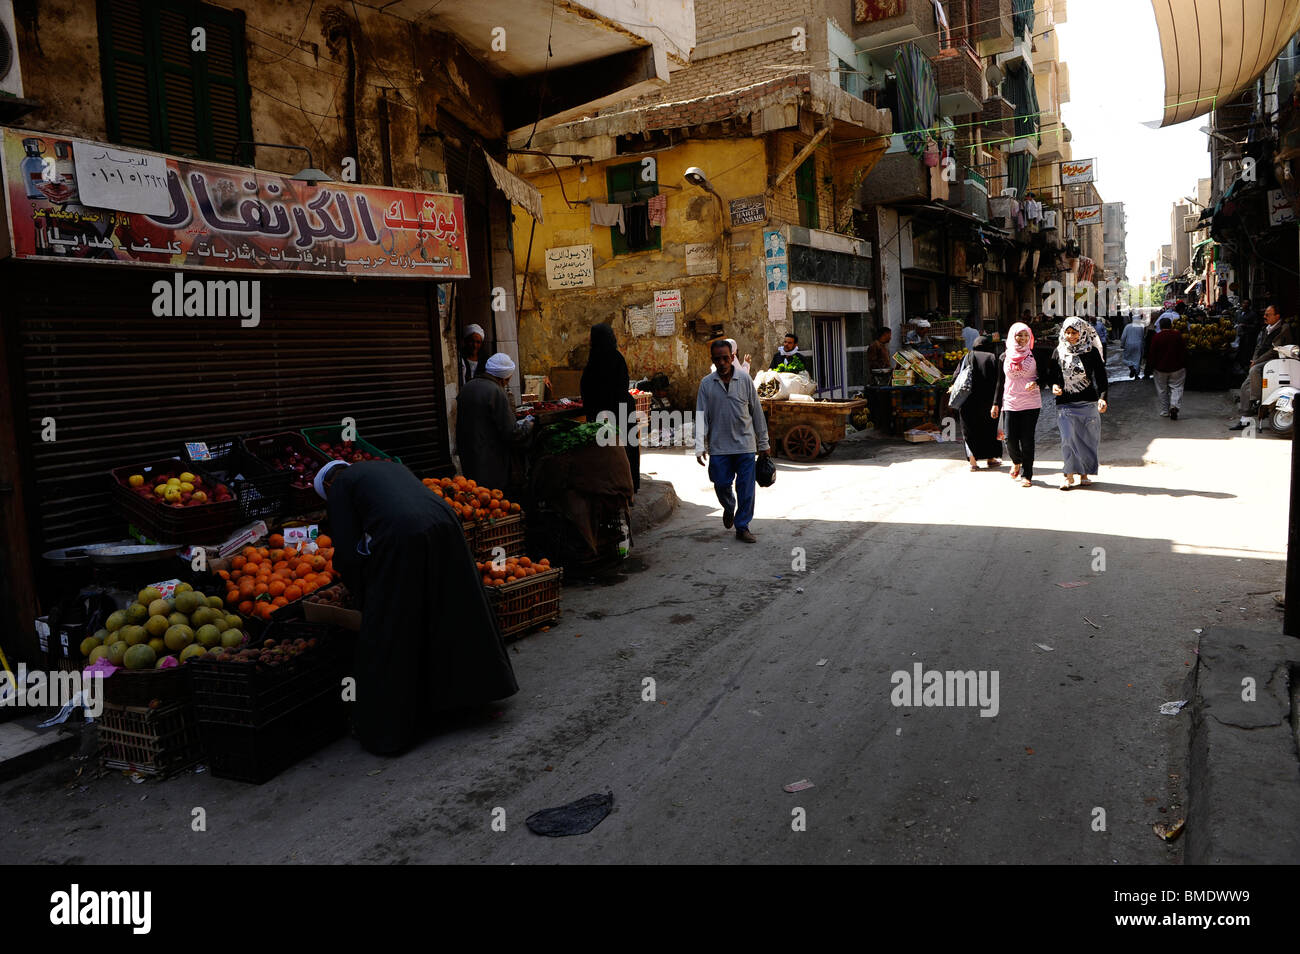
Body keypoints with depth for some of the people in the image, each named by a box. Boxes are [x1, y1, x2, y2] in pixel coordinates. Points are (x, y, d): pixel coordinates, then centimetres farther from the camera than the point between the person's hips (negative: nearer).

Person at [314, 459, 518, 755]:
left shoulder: (339, 486, 14)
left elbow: (347, 551, 7)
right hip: (445, 527, 7)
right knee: (453, 613, 24)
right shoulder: (388, 466, 33)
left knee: (388, 635, 7)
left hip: (401, 540, -7)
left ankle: (386, 728, 18)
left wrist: (365, 596, 21)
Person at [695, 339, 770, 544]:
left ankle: (742, 527, 13)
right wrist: (700, 447, -8)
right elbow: (701, 416, 0)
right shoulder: (706, 384, 1)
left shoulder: (745, 380, 1)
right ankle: (729, 509, 36)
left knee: (746, 488, 0)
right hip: (719, 446, 0)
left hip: (745, 444, 0)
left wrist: (763, 443, 8)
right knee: (721, 484, 3)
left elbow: (757, 412, 7)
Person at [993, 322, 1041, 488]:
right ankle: (1017, 462, 29)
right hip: (1011, 404, 2)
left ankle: (1026, 475, 6)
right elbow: (1001, 382, 14)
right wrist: (996, 403, 11)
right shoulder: (1005, 357, 8)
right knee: (1010, 439, -4)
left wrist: (1035, 383, -17)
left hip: (1031, 404, -2)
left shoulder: (1034, 355, 3)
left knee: (1027, 440, -4)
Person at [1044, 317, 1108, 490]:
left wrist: (1102, 397, -19)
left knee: (1088, 438, 5)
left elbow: (1100, 376, -5)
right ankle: (1068, 473, 2)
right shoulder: (1059, 352, 7)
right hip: (1065, 404, 1)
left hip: (1088, 403, 0)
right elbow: (1051, 373, 16)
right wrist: (1054, 385, -6)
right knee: (1068, 438, -9)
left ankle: (1084, 474, 18)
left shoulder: (1091, 352, 0)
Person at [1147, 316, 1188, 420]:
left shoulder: (1156, 337, -8)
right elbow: (1184, 351, 2)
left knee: (1162, 390, 10)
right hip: (1177, 368, 1)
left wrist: (1151, 366, 4)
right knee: (1176, 387, 6)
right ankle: (1174, 405, -18)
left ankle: (1165, 411, 14)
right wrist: (1184, 365, 10)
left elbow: (1152, 353, -6)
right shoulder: (1178, 336, -3)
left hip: (1161, 368, 0)